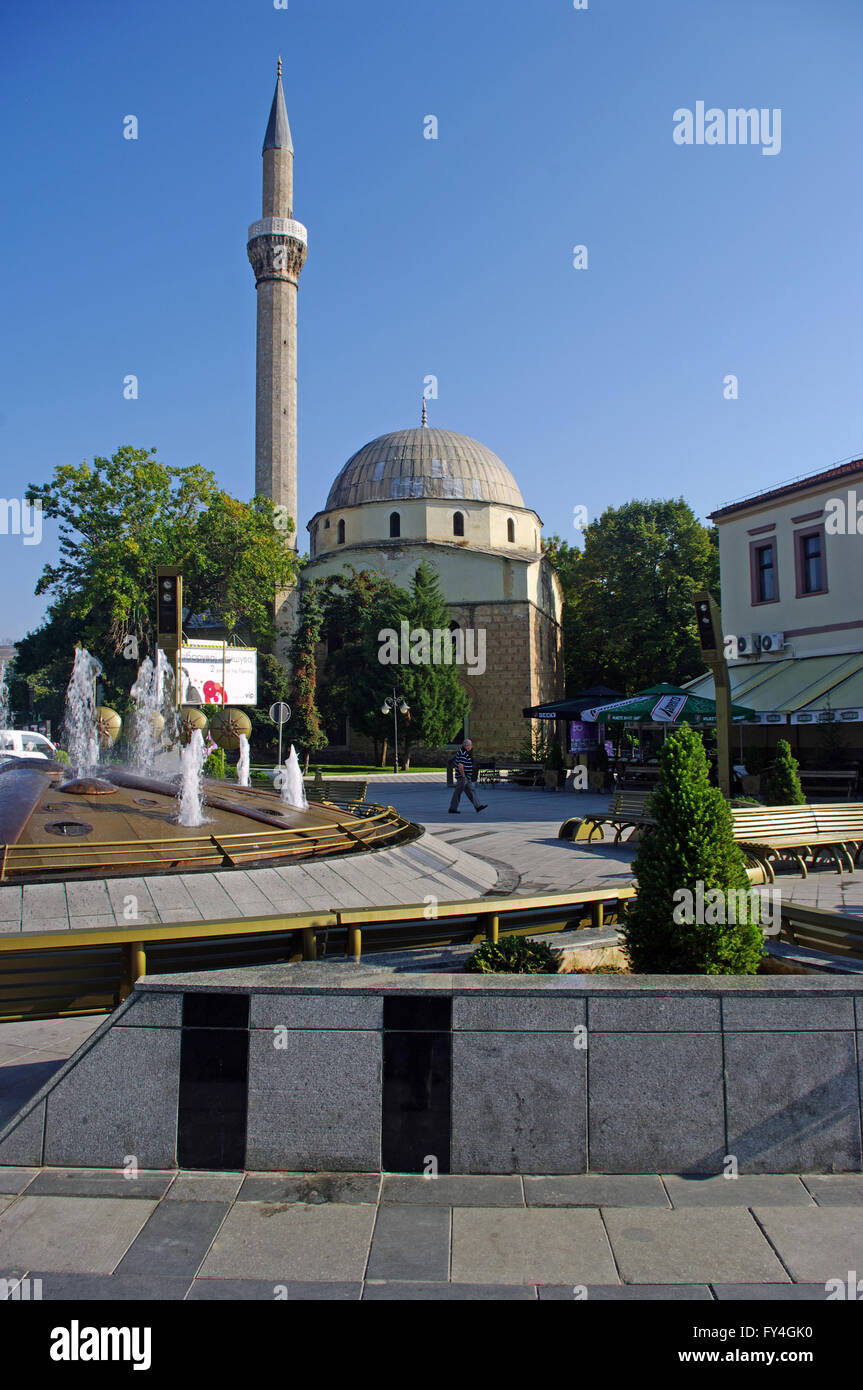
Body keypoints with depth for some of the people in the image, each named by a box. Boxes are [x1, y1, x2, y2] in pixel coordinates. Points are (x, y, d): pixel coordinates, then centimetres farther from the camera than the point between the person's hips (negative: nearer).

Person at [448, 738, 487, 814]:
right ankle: (452, 809, 3)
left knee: (471, 791, 12)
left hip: (467, 778, 11)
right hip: (462, 777, -11)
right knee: (457, 793, -3)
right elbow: (460, 766, -28)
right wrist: (463, 775, -20)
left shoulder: (465, 752, 15)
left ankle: (477, 806, 16)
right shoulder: (463, 754, -19)